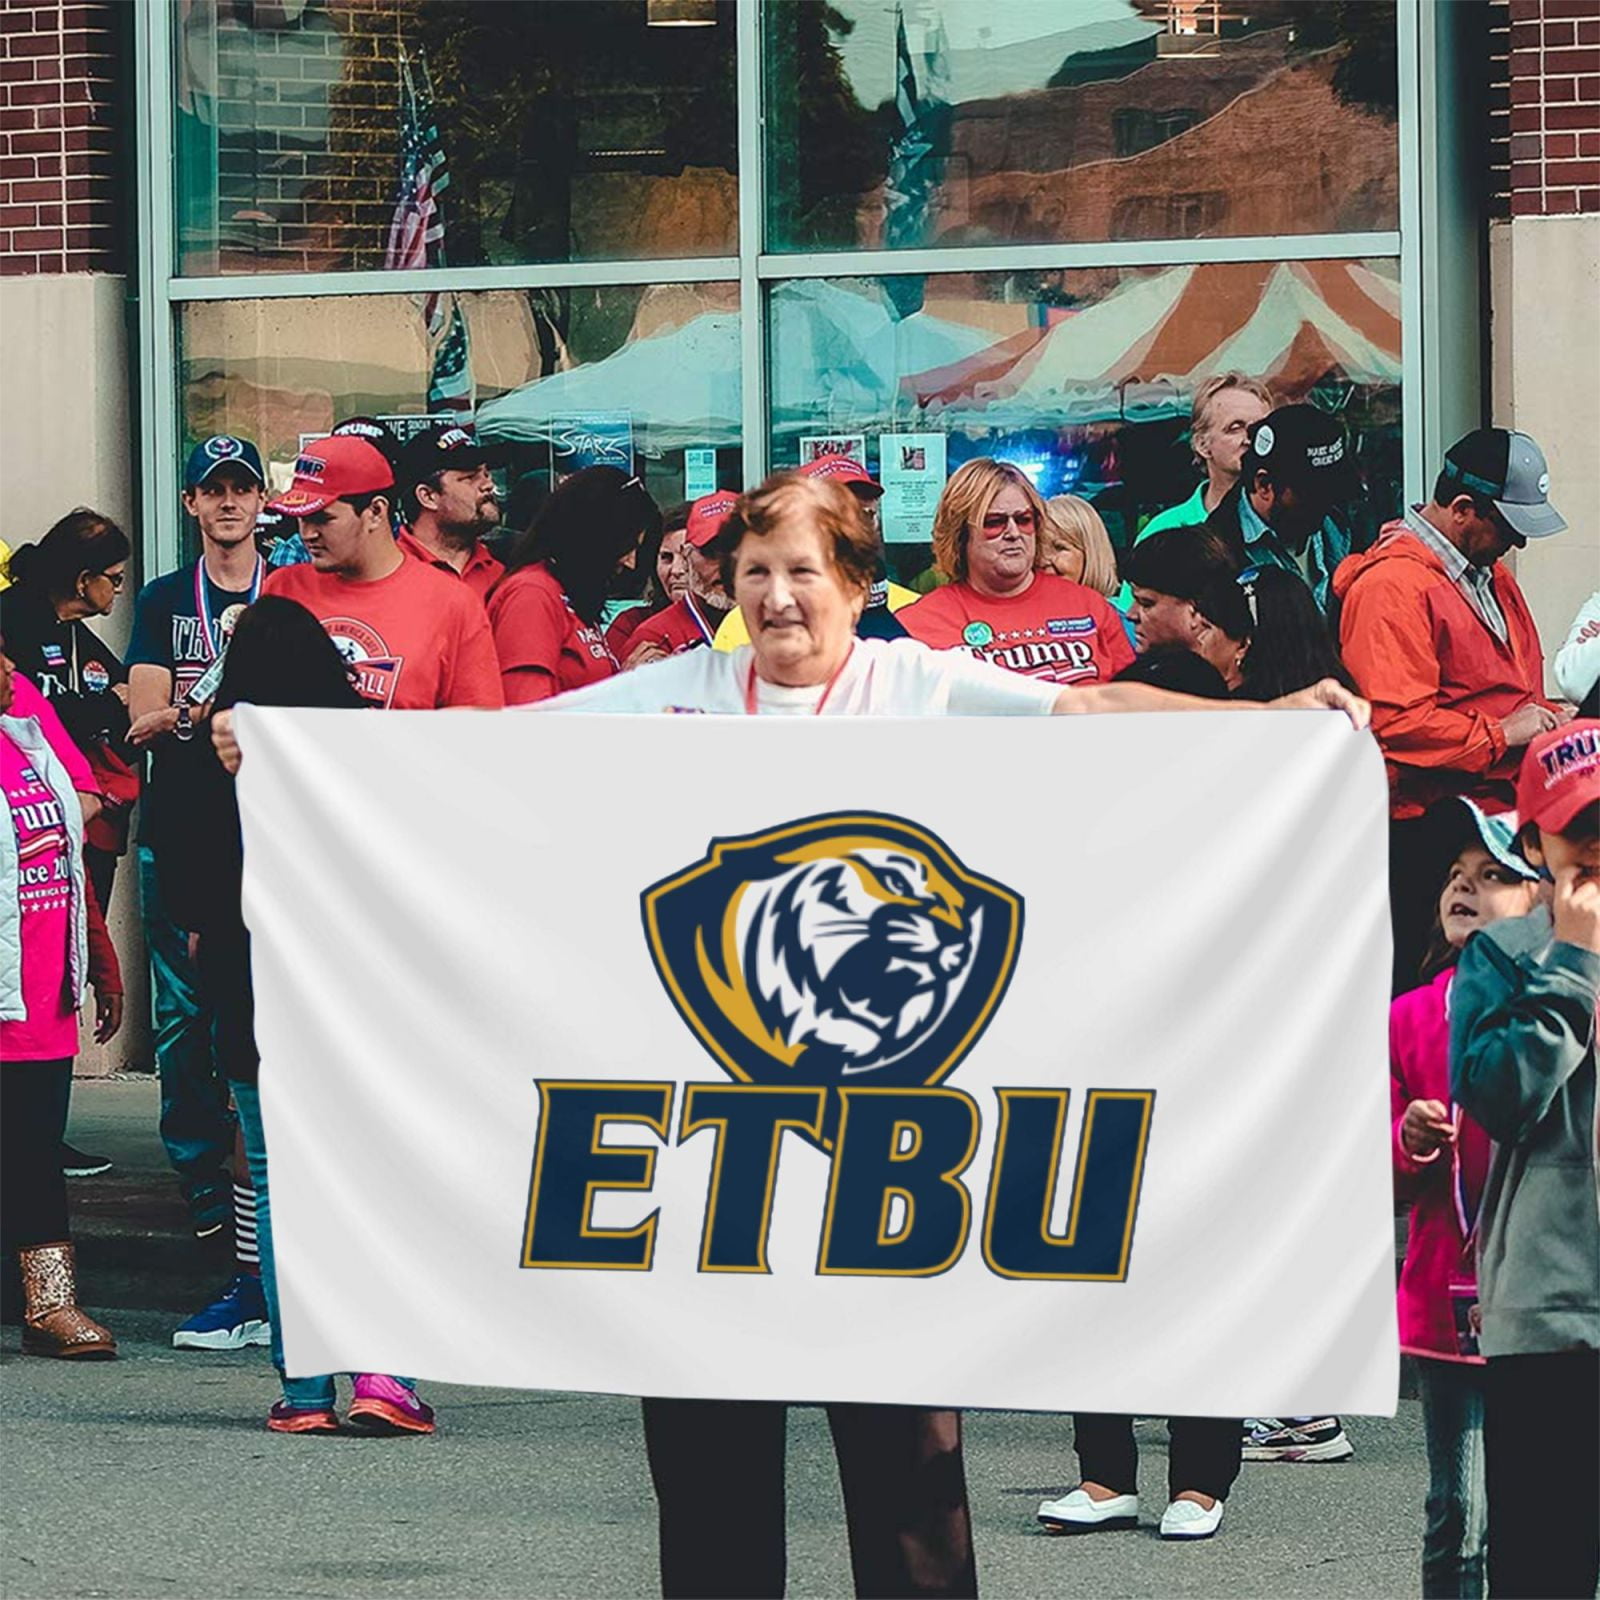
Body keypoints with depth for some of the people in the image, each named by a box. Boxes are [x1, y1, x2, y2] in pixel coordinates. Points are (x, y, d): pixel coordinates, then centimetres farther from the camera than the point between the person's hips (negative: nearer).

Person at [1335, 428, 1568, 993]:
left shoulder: (1490, 574, 19)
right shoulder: (1392, 585, -13)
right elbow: (1395, 721, -22)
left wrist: (1544, 717, 12)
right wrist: (1498, 736, -14)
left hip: (1501, 813, 9)